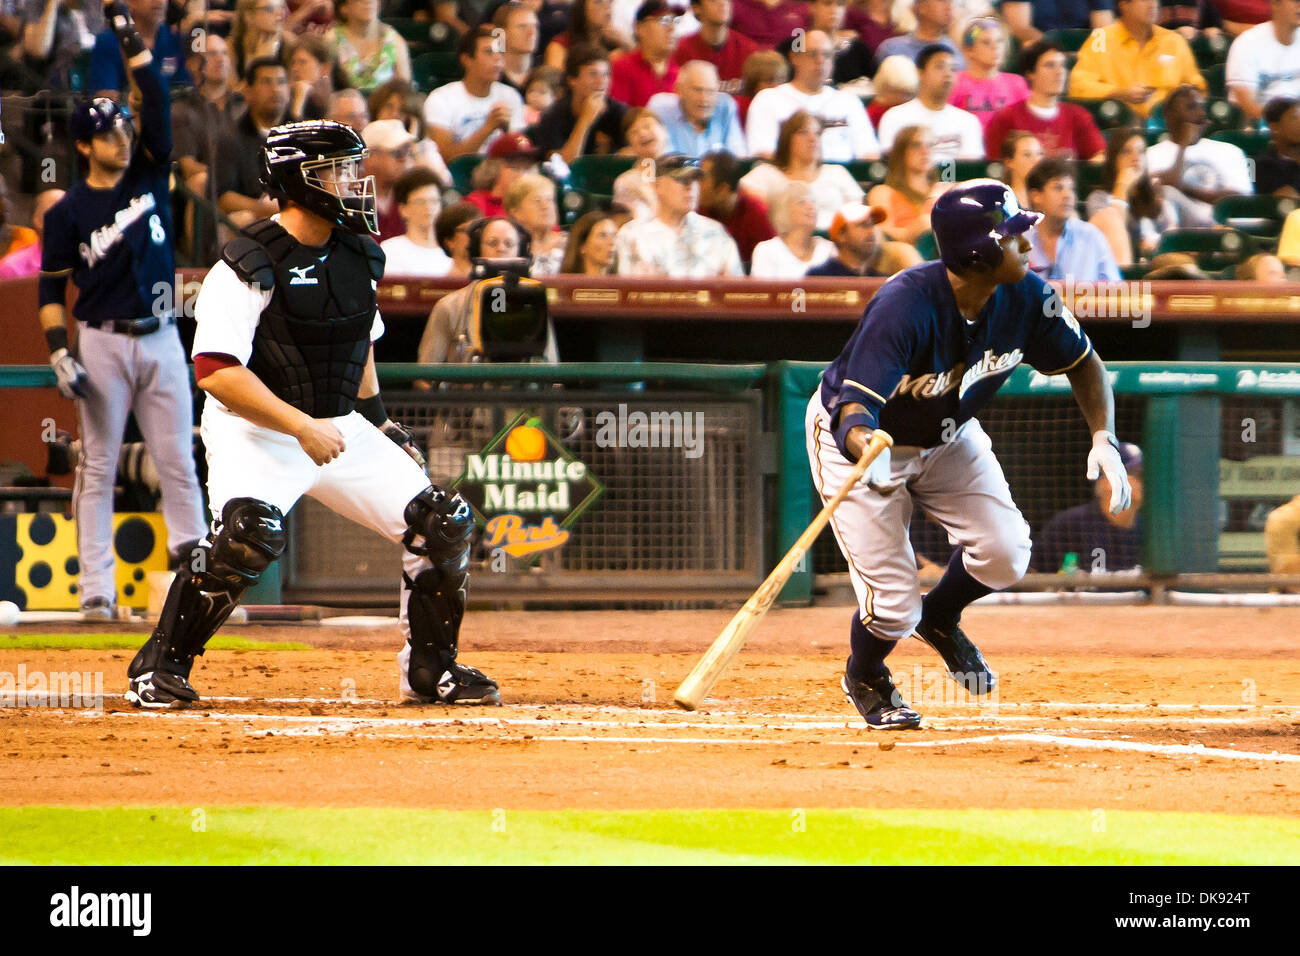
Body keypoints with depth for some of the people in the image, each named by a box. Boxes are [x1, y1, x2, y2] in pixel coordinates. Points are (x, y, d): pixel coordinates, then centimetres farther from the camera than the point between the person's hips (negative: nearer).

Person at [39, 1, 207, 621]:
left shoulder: (149, 176, 7)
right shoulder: (68, 212, 0)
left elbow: (157, 104, -2)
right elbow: (50, 289, -1)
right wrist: (59, 352, -14)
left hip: (161, 340, 3)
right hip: (103, 343, -3)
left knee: (177, 461, 2)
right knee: (98, 466, -1)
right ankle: (96, 591, -1)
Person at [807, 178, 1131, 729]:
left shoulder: (1026, 300, -20)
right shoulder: (905, 306, -37)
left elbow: (1082, 363, -2)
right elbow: (855, 408, -42)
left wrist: (1104, 438, -17)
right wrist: (868, 454, -65)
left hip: (948, 436, 5)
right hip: (857, 438, -5)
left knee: (1004, 553, -17)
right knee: (892, 608, -12)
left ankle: (940, 617, 19)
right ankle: (865, 678, 26)